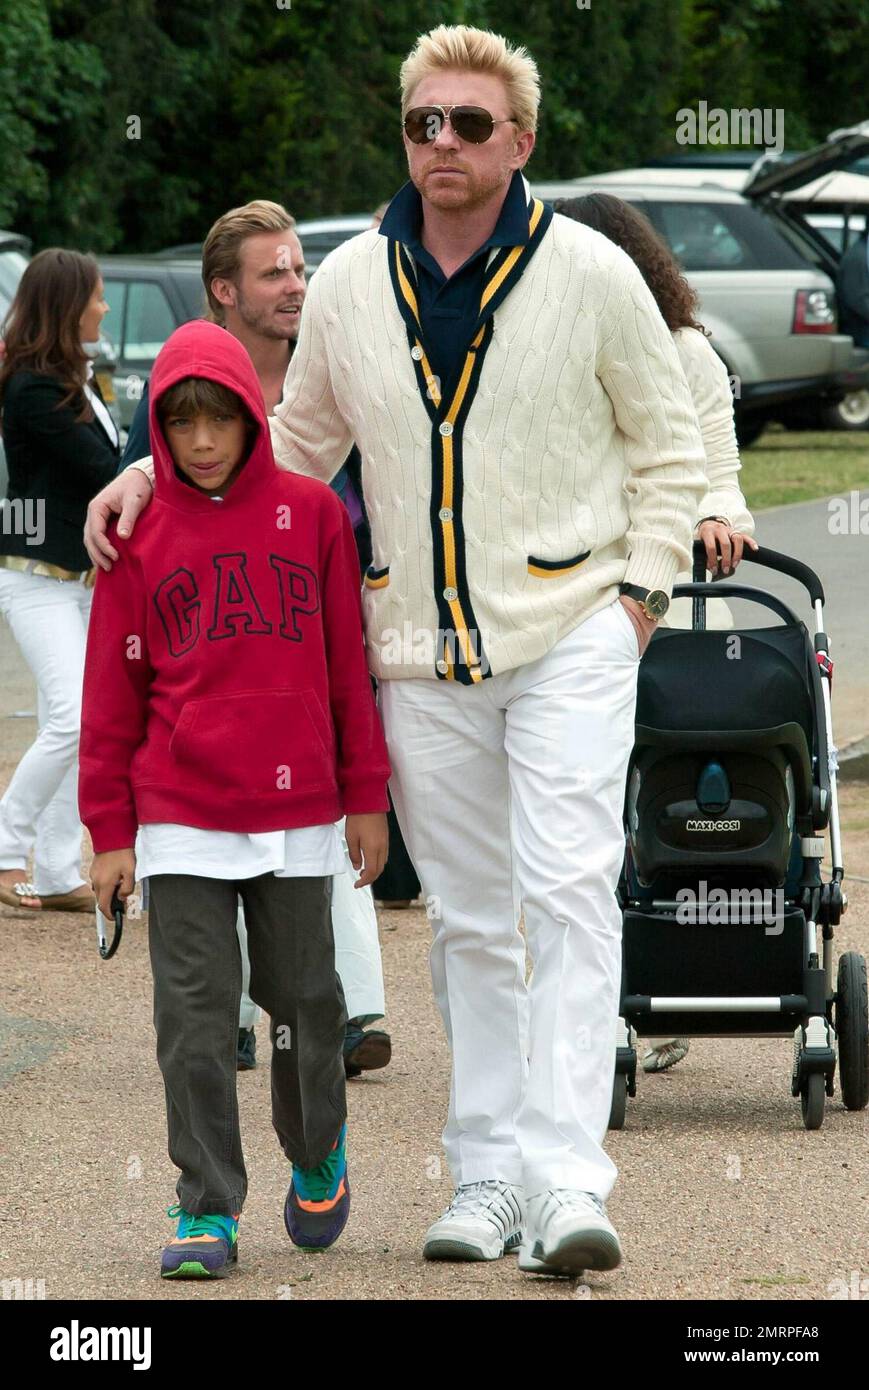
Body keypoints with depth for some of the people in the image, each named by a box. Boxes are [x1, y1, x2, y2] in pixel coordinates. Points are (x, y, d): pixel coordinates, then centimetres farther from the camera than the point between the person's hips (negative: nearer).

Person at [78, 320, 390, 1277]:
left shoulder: (312, 514, 1)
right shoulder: (138, 534, 2)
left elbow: (347, 662, 5)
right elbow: (112, 692, 4)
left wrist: (365, 796, 6)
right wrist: (109, 830, 2)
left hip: (298, 812, 0)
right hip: (179, 819, 0)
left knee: (304, 1000, 10)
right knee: (194, 1014, -3)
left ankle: (318, 1154, 35)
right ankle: (207, 1207, 3)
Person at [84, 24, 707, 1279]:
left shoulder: (589, 272, -3)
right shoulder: (351, 284, 6)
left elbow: (666, 440, 6)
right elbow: (295, 446, 19)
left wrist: (640, 583, -4)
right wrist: (158, 479, 7)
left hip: (571, 634, -4)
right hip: (421, 654, 4)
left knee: (568, 896, -15)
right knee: (469, 919, 10)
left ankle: (568, 1182, -21)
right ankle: (487, 1173, 18)